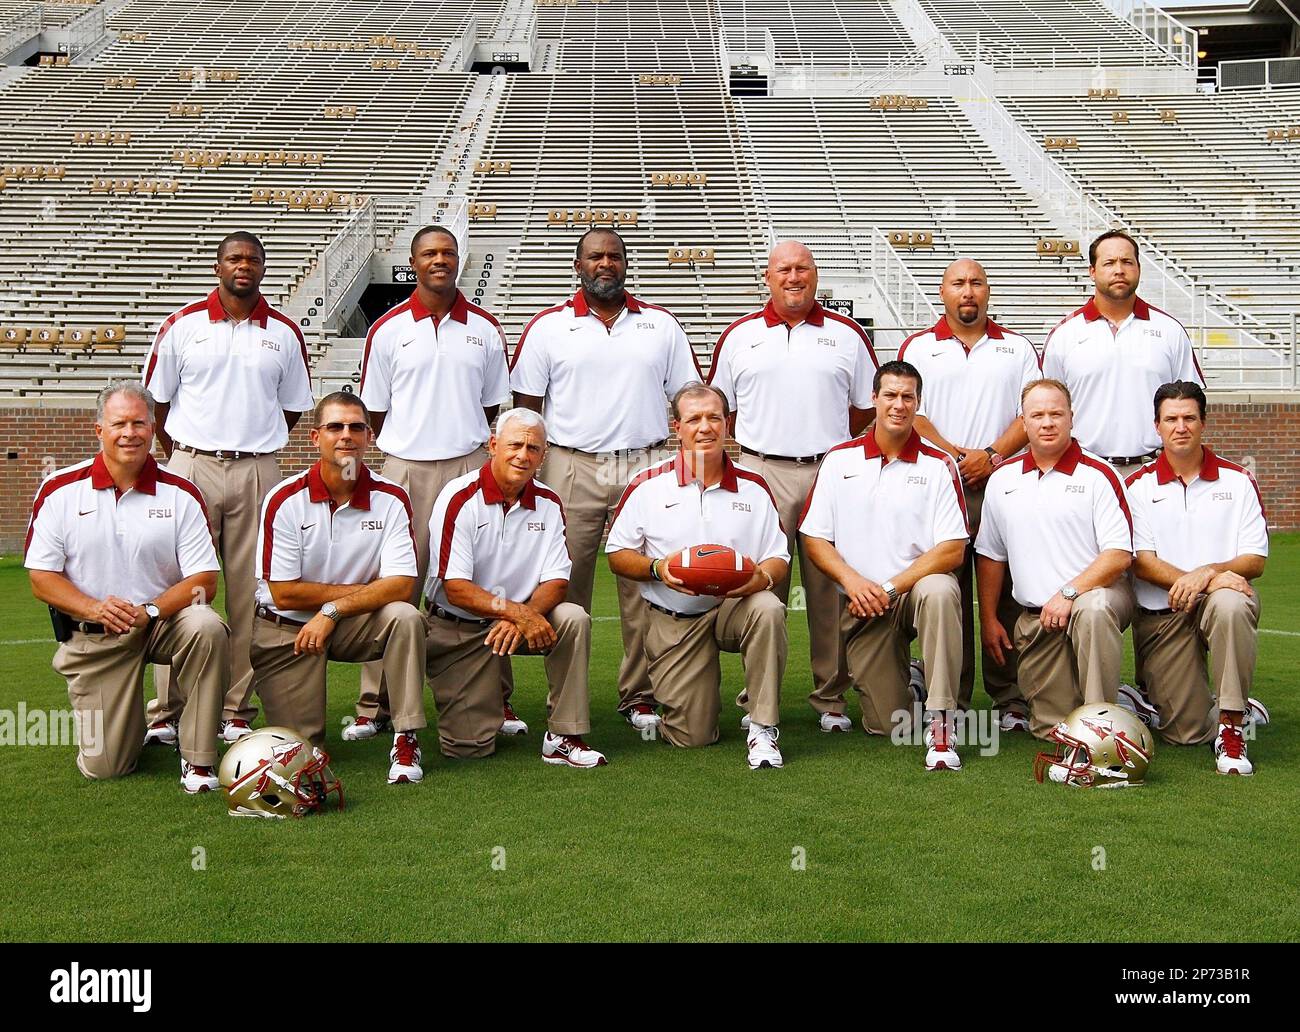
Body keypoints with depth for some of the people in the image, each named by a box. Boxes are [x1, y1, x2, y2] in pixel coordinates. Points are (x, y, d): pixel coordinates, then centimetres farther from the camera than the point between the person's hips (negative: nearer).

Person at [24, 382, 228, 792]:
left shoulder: (181, 494, -3)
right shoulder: (60, 490, -3)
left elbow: (204, 580, -6)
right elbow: (42, 579, -3)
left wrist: (150, 611, -23)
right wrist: (96, 609, -21)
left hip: (164, 620, 0)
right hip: (93, 636, 0)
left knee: (207, 628, -36)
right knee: (103, 766, -7)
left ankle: (198, 759, -18)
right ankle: (136, 717, 32)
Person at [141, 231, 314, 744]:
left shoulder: (284, 333, 9)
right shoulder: (183, 325, 5)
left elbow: (292, 408, 17)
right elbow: (157, 400, 9)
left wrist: (254, 446, 11)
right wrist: (177, 457, 6)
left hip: (257, 472, 1)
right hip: (192, 466, -1)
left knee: (250, 594, 2)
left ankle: (237, 711, 9)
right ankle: (165, 712, 4)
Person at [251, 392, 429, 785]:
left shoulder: (390, 499, -9)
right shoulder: (285, 500, -13)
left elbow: (401, 584, -17)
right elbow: (284, 593, -15)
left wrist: (332, 610, -24)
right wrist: (364, 590, -13)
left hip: (355, 623, 2)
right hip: (288, 629, -1)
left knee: (405, 616, -30)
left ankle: (406, 739, -18)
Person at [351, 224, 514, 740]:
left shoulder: (484, 328, 9)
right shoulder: (388, 329, 4)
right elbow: (374, 410, 9)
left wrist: (461, 439, 11)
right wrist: (412, 441, 7)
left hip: (470, 465, 1)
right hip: (406, 468, -1)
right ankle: (375, 703, 7)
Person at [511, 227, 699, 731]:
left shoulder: (661, 324, 12)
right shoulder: (548, 326, 7)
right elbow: (526, 406, 6)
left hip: (645, 466, 1)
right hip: (572, 467, -1)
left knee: (644, 586, 2)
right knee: (567, 586, 0)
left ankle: (639, 696, 12)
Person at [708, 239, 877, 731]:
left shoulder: (847, 335, 10)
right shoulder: (739, 336, 10)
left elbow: (868, 407, 14)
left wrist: (834, 447, 7)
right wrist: (761, 443, 7)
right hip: (760, 474, 0)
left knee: (829, 589, 4)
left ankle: (831, 697, 13)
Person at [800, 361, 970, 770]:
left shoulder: (938, 465, 1)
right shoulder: (839, 460, 6)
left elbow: (952, 550, -7)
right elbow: (814, 539, 5)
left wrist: (890, 589, -15)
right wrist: (852, 580, -13)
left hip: (917, 588, -1)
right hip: (862, 606, 2)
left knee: (939, 591, -40)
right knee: (887, 725, -3)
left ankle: (941, 722, -31)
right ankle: (900, 677, 34)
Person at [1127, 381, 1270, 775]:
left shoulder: (1237, 481, 5)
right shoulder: (1139, 486, 3)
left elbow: (1255, 560, 0)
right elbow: (1142, 562, -5)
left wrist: (1207, 572, -21)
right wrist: (1206, 580, -19)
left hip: (1222, 598, 0)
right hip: (1160, 613, 0)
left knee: (1231, 605, -40)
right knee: (1184, 732, -8)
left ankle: (1232, 722, -24)